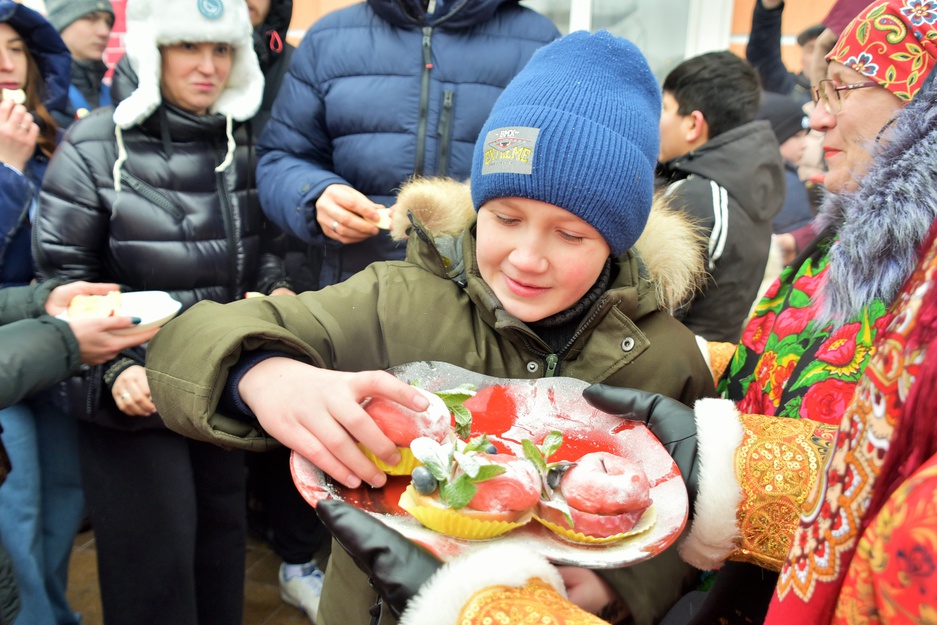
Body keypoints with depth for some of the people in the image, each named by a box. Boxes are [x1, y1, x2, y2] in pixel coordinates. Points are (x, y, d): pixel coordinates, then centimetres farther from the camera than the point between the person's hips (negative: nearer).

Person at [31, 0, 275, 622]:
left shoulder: (244, 145, 5)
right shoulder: (93, 149, -8)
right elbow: (63, 281, -8)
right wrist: (114, 368, -18)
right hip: (135, 395, -4)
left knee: (222, 545, 18)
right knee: (155, 566, 3)